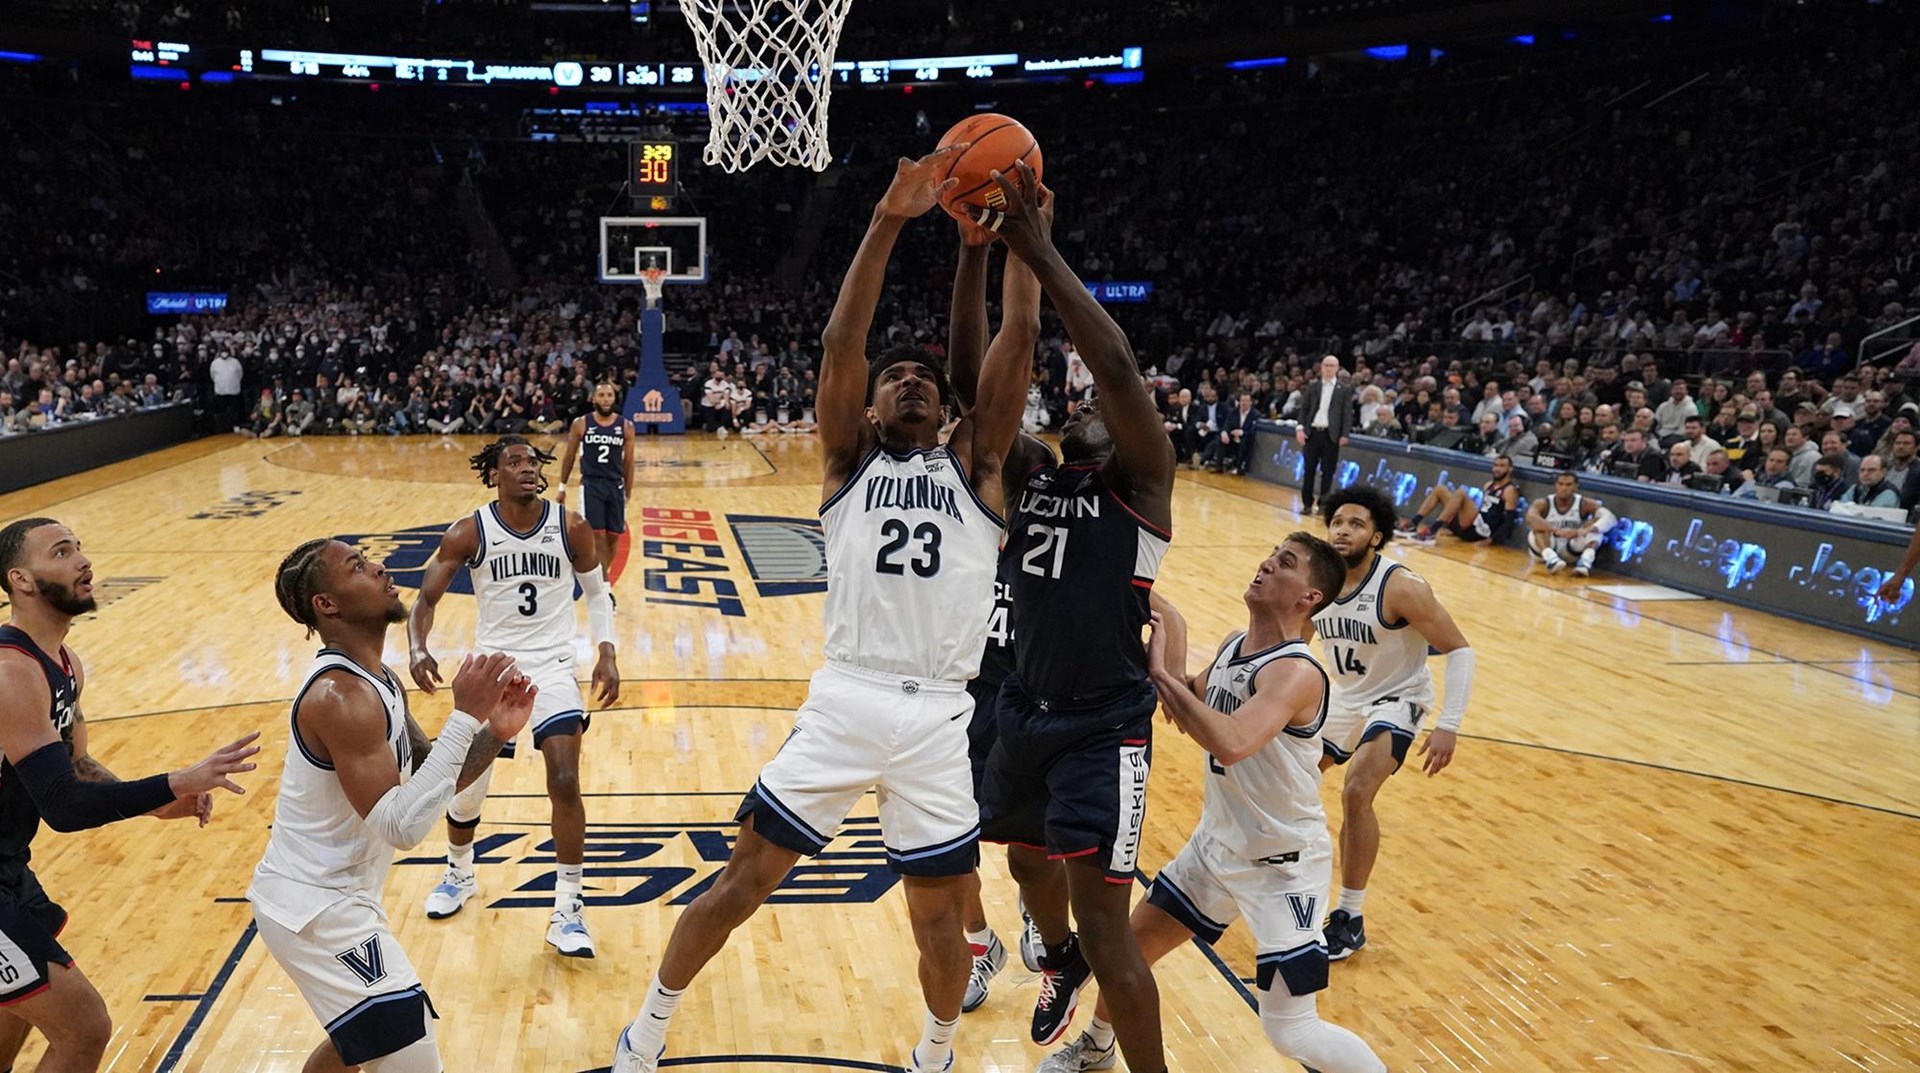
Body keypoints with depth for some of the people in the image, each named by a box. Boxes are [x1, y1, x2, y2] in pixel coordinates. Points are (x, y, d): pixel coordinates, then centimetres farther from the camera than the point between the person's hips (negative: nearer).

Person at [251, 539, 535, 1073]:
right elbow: (403, 825, -31)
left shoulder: (376, 680, 5)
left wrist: (492, 733, -8)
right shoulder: (340, 695, -25)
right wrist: (465, 715, -31)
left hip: (322, 897, 10)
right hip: (316, 909, -10)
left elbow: (425, 774, 10)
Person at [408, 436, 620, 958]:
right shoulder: (469, 532, -8)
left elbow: (595, 591, 8)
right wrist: (417, 649, -25)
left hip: (553, 667, -1)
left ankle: (567, 912, -2)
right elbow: (426, 599, -6)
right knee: (466, 789, 8)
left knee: (565, 783, -15)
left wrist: (606, 652, -4)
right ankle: (460, 875, 41)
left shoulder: (570, 527, -6)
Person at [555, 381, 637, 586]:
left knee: (613, 536, 7)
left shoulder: (626, 426, 0)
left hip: (615, 486, 2)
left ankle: (601, 576, 29)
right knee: (597, 535, -10)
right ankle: (604, 583, -5)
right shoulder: (580, 424, -3)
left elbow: (628, 463, 6)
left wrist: (627, 495, 7)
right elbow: (569, 456, 7)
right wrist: (562, 487, 8)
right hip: (590, 485, -2)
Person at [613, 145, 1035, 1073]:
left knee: (939, 910, 7)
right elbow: (840, 342, -4)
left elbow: (1016, 349, 4)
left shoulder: (974, 469, 12)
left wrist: (1021, 241, -2)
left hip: (942, 717, 1)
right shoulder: (849, 462, 10)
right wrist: (887, 223, -12)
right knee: (745, 876, 4)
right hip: (845, 700, -1)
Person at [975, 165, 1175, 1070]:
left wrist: (1039, 255, -25)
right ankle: (1060, 963, 59)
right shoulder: (1026, 477, 7)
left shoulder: (1140, 483, -8)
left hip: (1105, 726, -7)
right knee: (1027, 862, 26)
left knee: (1101, 917, -9)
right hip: (1025, 712, 7)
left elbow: (1118, 366, -25)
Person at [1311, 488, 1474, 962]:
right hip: (1344, 697, 7)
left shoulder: (1401, 588, -27)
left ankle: (1350, 918, -13)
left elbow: (1460, 650, -23)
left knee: (1356, 793, -27)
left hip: (1396, 701, -7)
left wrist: (1448, 726, -30)